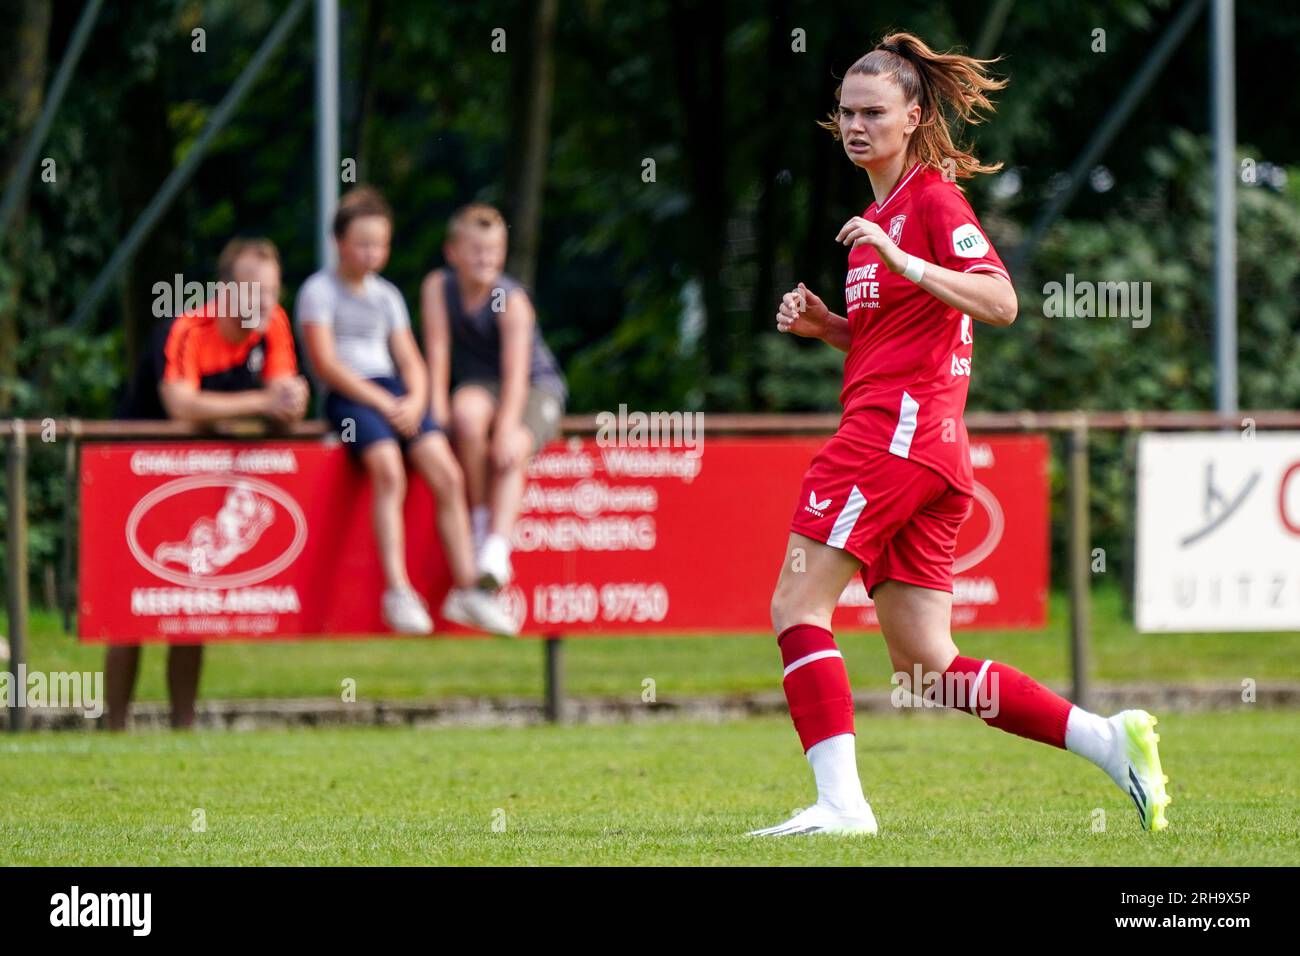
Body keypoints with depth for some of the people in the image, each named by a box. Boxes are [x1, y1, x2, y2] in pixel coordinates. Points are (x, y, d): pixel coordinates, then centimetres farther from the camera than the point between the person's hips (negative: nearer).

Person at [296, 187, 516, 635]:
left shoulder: (387, 295, 21)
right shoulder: (319, 291, 2)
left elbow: (411, 361, 18)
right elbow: (325, 362, -7)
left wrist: (415, 400, -5)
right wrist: (382, 403, -13)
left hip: (394, 393, 6)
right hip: (348, 396, -6)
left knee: (448, 475, -15)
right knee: (389, 471, -32)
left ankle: (466, 587, -13)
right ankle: (397, 591, -35)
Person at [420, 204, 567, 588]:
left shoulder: (512, 301, -18)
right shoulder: (438, 286, -7)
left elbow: (516, 372, -26)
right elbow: (437, 349, -9)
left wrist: (506, 430, -38)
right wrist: (438, 407, -21)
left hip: (537, 387, -2)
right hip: (478, 386, 2)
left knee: (513, 449, -33)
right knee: (468, 413, -35)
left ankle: (496, 547, -39)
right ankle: (478, 518, -22)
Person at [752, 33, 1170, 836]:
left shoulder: (933, 197, -6)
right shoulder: (882, 209, 23)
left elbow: (999, 302, -20)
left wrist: (898, 259, -29)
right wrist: (823, 324, 13)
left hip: (898, 426, -10)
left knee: (798, 604, -11)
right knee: (926, 666, 5)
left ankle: (841, 801, -16)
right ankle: (1112, 743, 2)